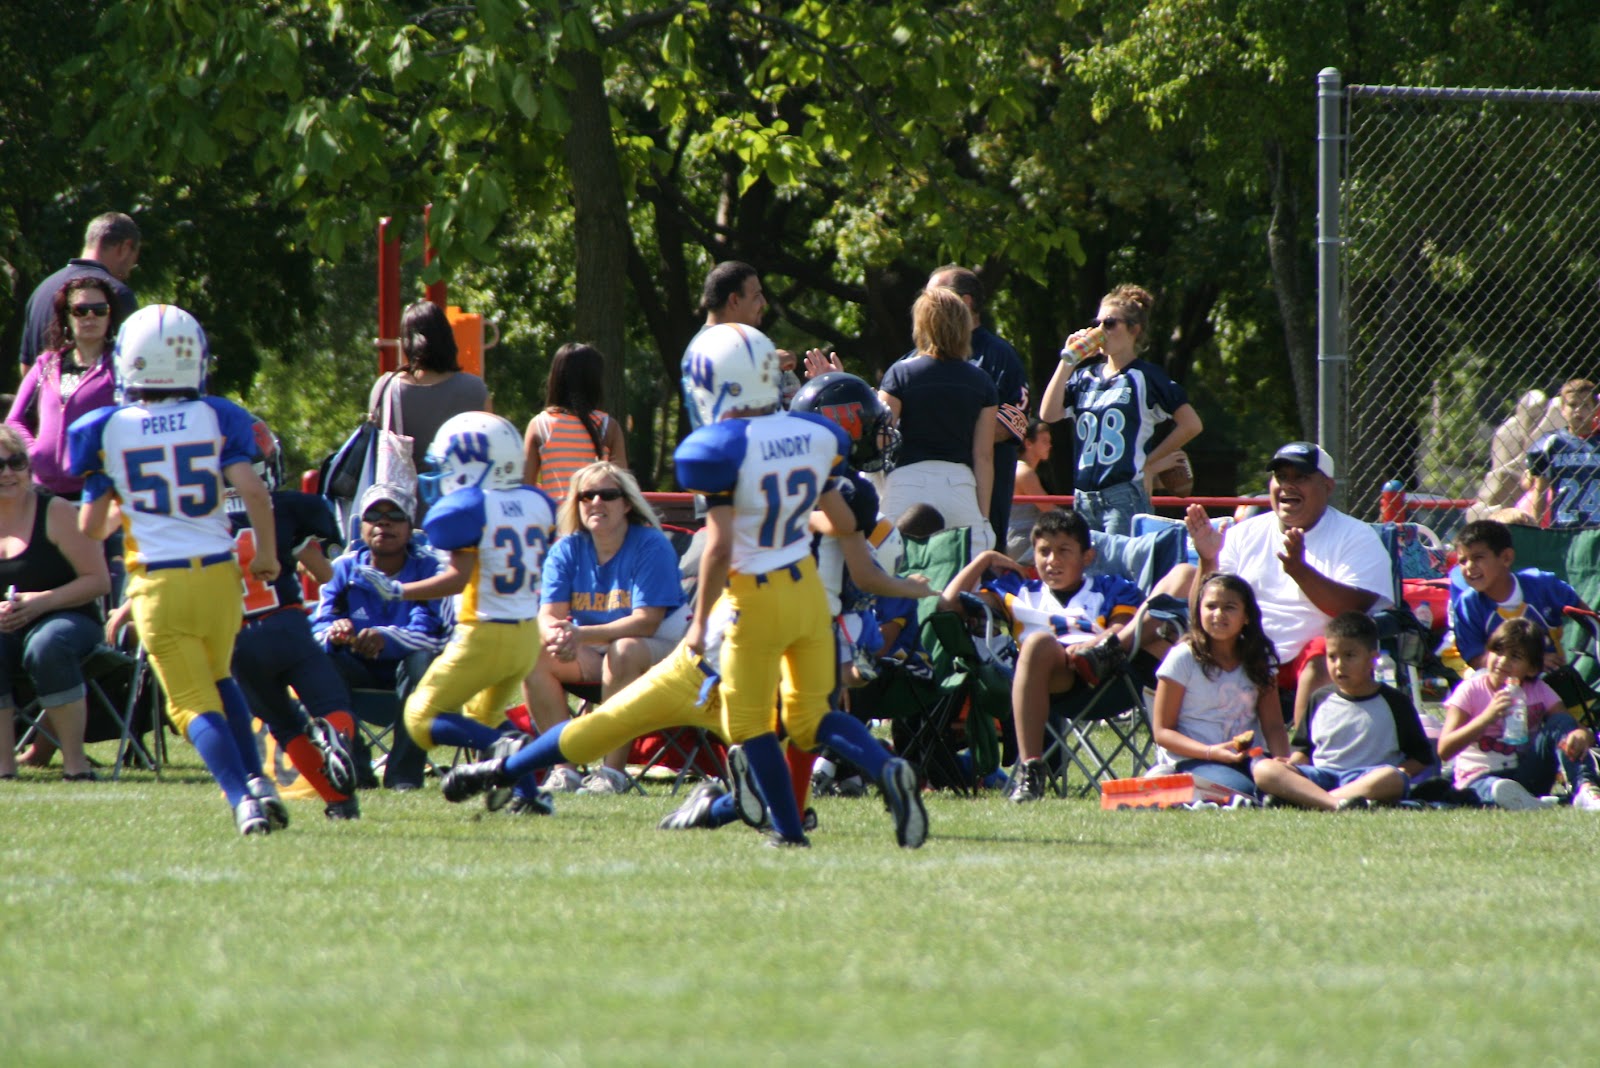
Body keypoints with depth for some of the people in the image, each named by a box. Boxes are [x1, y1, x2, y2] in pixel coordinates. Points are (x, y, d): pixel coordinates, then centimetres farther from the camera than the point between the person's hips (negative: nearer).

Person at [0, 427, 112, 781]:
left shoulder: (54, 513, -5)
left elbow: (98, 581, -7)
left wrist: (42, 601, -20)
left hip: (67, 620, -3)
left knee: (47, 646, -38)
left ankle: (75, 762, -27)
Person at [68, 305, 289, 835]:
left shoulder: (106, 431, 1)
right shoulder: (216, 418, 1)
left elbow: (91, 526, 6)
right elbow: (253, 491, -10)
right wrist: (267, 554, 4)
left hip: (158, 583, -2)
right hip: (218, 573, 2)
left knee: (193, 703, -1)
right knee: (218, 678, 26)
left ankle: (243, 797, -21)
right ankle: (257, 781, 12)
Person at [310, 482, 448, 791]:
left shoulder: (428, 568, -10)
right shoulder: (343, 569, -1)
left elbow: (433, 634, -25)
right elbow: (318, 628, -12)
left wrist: (386, 638, -46)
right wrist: (334, 634, -39)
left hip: (405, 669, -2)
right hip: (358, 671, 2)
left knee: (421, 660, -37)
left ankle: (404, 774, -35)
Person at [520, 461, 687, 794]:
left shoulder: (651, 546, -16)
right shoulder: (567, 550, 0)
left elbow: (646, 622, -24)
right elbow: (548, 616, -7)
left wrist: (581, 636, -35)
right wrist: (558, 636, -34)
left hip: (659, 647, -5)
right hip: (592, 654, 5)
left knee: (624, 650, -38)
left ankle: (614, 770, -33)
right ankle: (564, 768, -20)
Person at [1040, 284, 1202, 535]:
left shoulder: (1145, 376, -1)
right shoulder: (1085, 376, 14)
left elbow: (1191, 425, -4)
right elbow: (1049, 414, 1)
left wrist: (1150, 460, 1)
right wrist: (1068, 361, 0)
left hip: (1123, 498, -6)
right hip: (1084, 498, 6)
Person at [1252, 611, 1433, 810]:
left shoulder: (1394, 702, 9)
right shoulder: (1320, 700, 18)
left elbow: (1422, 757, 9)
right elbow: (1303, 749, 23)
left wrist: (1402, 772, -11)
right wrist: (1292, 764, 0)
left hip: (1365, 779, -3)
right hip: (1321, 777, 3)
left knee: (1392, 780, -39)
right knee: (1263, 770, -24)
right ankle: (1336, 804, -47)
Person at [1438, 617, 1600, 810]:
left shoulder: (1538, 691, 6)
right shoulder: (1471, 691, -4)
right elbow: (1444, 750, -14)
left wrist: (1583, 735, -32)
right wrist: (1487, 716, -26)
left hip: (1528, 777, 4)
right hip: (1481, 777, -4)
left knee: (1560, 722, -16)